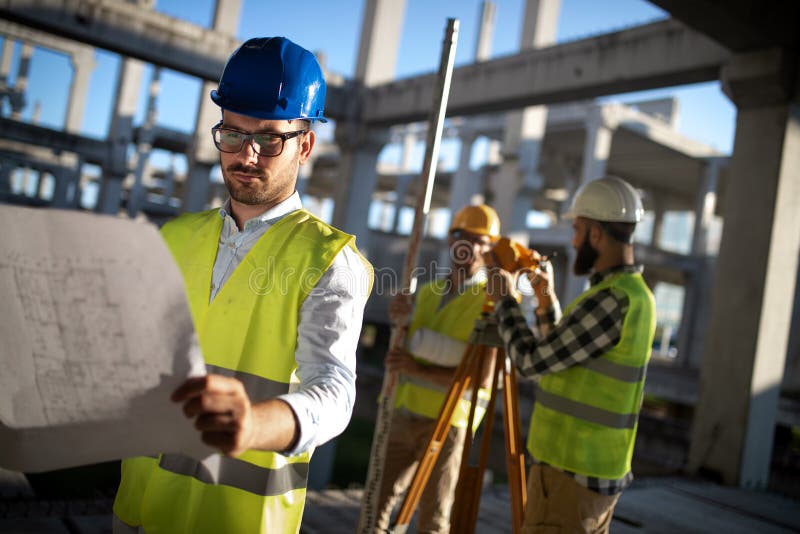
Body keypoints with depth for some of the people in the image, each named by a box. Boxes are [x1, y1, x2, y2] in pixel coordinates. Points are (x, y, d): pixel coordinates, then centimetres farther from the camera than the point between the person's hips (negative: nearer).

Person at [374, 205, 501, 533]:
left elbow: (482, 376, -16)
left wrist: (418, 370, -21)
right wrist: (399, 323, -6)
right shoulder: (428, 292, 11)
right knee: (375, 507, 10)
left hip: (448, 420, -5)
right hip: (404, 411, 6)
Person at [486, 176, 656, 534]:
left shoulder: (611, 299, -20)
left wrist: (504, 301, -4)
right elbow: (560, 363, 17)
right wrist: (548, 306, 11)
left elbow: (532, 361, -16)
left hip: (571, 474, -9)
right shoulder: (636, 294, 11)